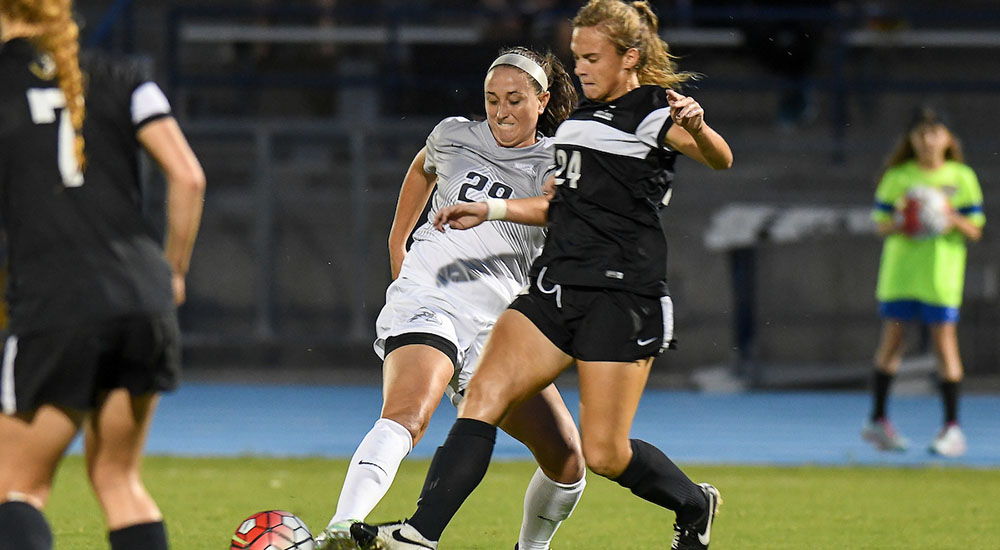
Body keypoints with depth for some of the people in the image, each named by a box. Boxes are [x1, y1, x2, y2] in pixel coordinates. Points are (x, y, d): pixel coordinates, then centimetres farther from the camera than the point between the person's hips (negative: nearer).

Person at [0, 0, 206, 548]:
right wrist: (173, 272, 13)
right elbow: (188, 178, 2)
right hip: (142, 296, 4)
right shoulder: (118, 81, 12)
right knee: (116, 478, 19)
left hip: (53, 307, -4)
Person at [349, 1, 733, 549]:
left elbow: (721, 159, -25)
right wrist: (490, 209, 26)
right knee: (484, 392, -11)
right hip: (556, 287, 8)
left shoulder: (653, 111, -6)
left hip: (621, 296, -8)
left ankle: (694, 506, 24)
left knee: (605, 453, -6)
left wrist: (697, 127, -46)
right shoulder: (584, 115, 20)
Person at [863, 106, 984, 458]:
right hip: (900, 269, 1)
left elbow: (975, 231, 6)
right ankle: (878, 419, 13)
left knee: (944, 341, -3)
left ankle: (952, 427, 0)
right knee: (891, 339, 2)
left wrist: (954, 220, -13)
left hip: (942, 270, -1)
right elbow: (881, 224, 9)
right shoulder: (897, 177, 7)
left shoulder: (962, 178, 5)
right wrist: (898, 224, -12)